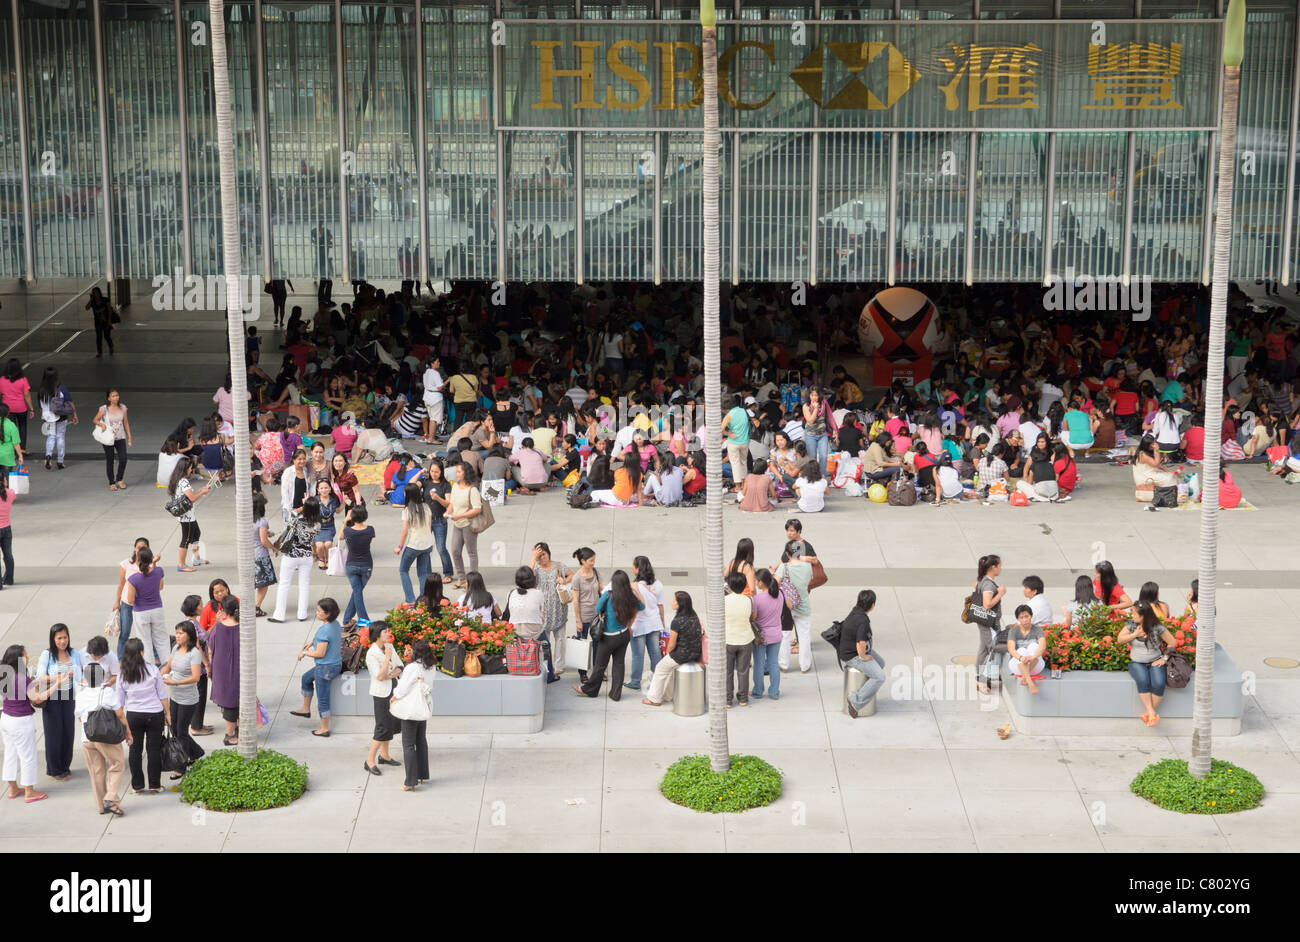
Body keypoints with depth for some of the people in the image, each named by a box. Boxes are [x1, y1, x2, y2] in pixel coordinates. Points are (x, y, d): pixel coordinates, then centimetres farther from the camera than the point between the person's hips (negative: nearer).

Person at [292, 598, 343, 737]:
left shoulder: (324, 630, -28)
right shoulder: (336, 624, 0)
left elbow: (320, 653, -25)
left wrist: (304, 653, -9)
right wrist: (312, 642, 11)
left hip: (325, 668, -10)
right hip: (336, 664, 10)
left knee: (322, 698, 5)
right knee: (306, 678, 30)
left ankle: (325, 729, 18)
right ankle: (306, 709, 44)